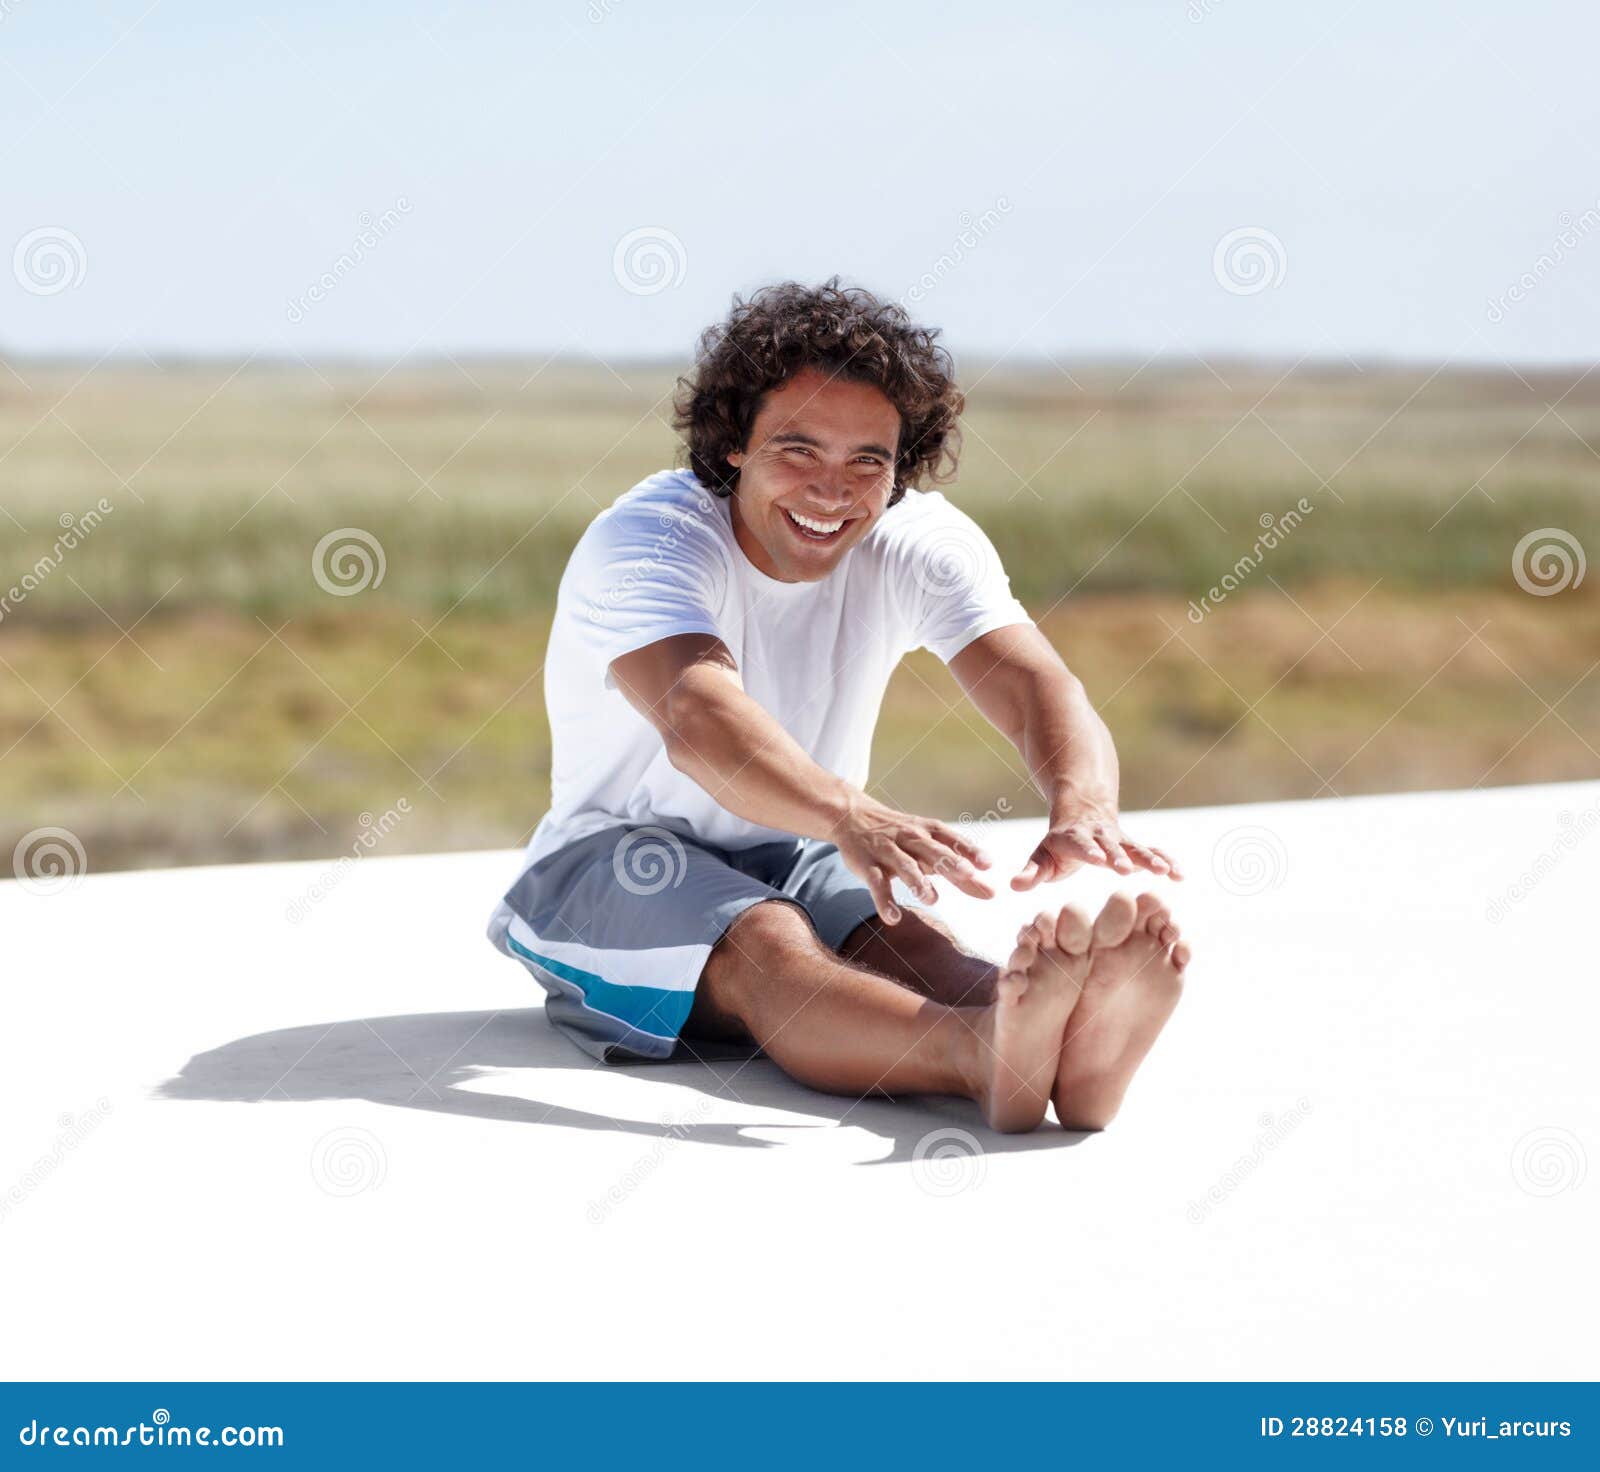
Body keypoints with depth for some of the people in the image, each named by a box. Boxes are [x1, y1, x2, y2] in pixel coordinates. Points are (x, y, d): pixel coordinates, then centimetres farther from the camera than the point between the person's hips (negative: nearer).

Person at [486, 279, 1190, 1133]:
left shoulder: (921, 542, -7)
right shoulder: (644, 540, -21)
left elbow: (1035, 687, -24)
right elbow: (698, 719, -41)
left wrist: (1083, 808, -49)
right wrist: (852, 817, -62)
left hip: (803, 857, 4)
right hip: (617, 860, -4)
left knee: (906, 937, -31)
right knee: (766, 945, -37)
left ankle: (1074, 1042, -64)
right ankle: (984, 1053, -67)